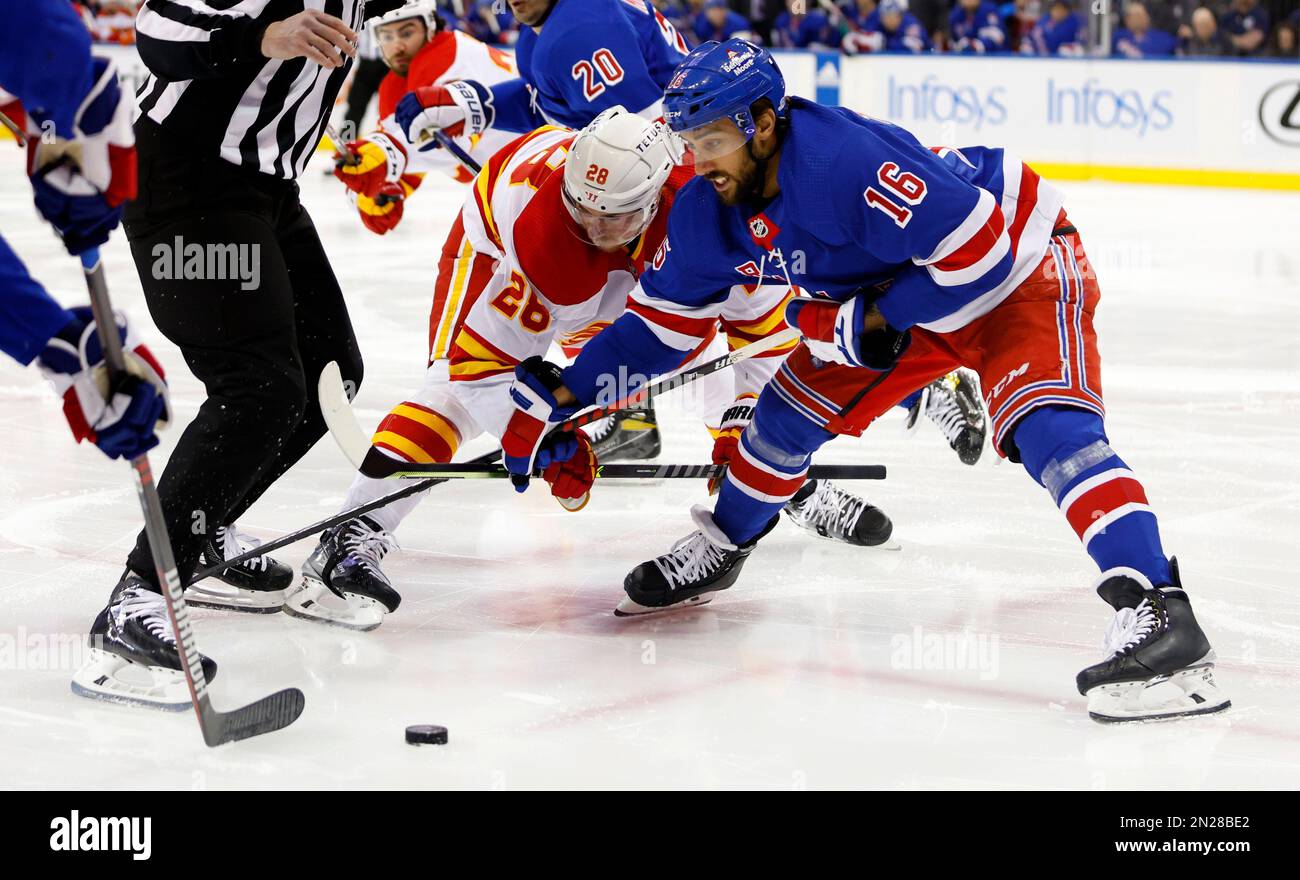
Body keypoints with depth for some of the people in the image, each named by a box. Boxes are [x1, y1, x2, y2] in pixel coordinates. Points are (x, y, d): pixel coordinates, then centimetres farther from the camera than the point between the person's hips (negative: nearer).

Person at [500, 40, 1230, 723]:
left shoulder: (849, 159, -36)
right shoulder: (710, 212, -8)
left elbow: (976, 253, -34)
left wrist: (868, 322, -24)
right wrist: (556, 399, 2)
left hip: (1018, 265, -9)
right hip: (897, 290, 9)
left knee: (1045, 425, -30)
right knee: (797, 403, 11)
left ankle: (1158, 612, -41)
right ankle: (720, 549, 37)